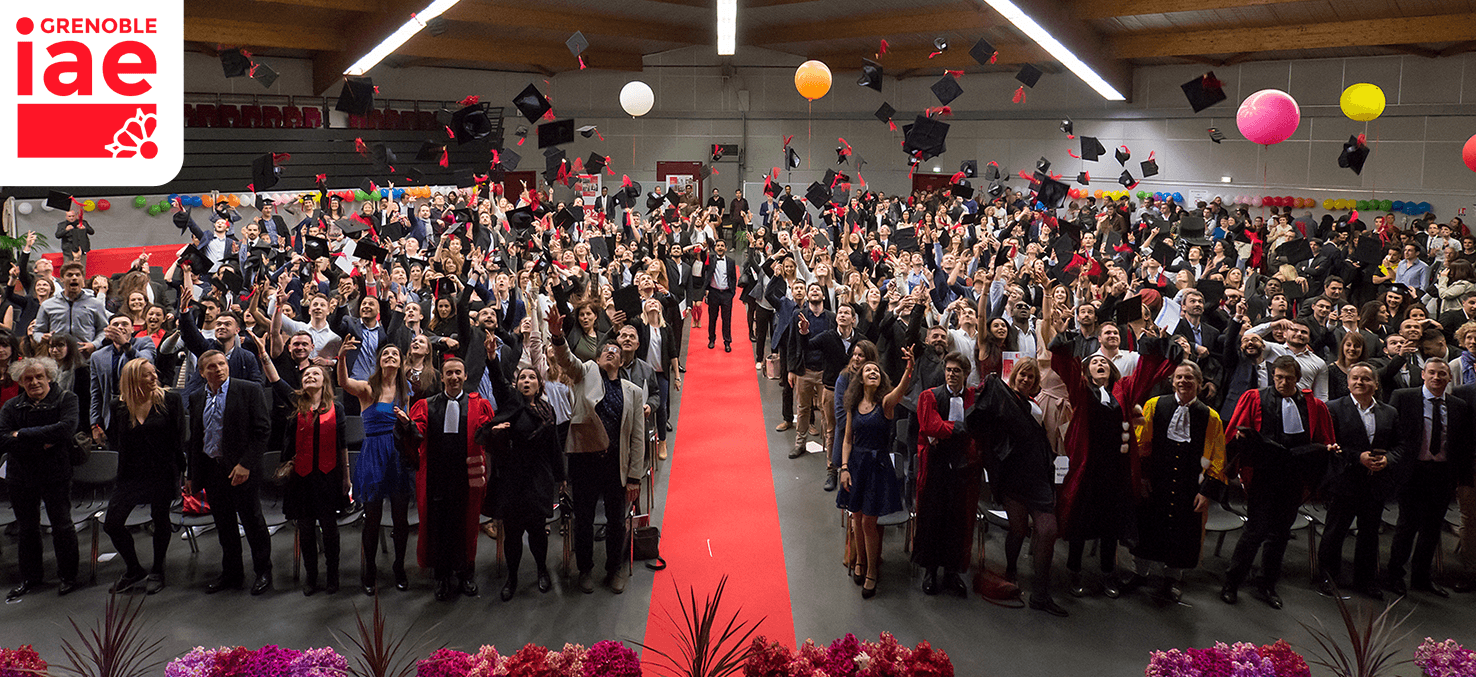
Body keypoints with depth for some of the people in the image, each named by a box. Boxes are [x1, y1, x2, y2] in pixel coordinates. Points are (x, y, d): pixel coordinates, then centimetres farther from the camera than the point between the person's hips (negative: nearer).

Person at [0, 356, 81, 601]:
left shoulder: (66, 399, -6)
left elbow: (66, 428, -24)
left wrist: (23, 434, -18)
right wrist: (41, 444, -22)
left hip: (56, 474, -3)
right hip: (21, 476, 4)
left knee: (62, 526, 2)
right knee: (27, 528, 14)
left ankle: (68, 576, 17)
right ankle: (30, 577, 28)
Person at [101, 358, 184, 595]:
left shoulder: (170, 400, -4)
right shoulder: (118, 406, 1)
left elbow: (179, 438, -3)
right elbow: (113, 440, 11)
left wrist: (177, 470, -5)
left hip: (162, 473, -2)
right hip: (131, 475, 2)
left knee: (160, 521, 9)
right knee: (112, 522, -3)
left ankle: (157, 572, 28)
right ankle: (134, 570, 17)